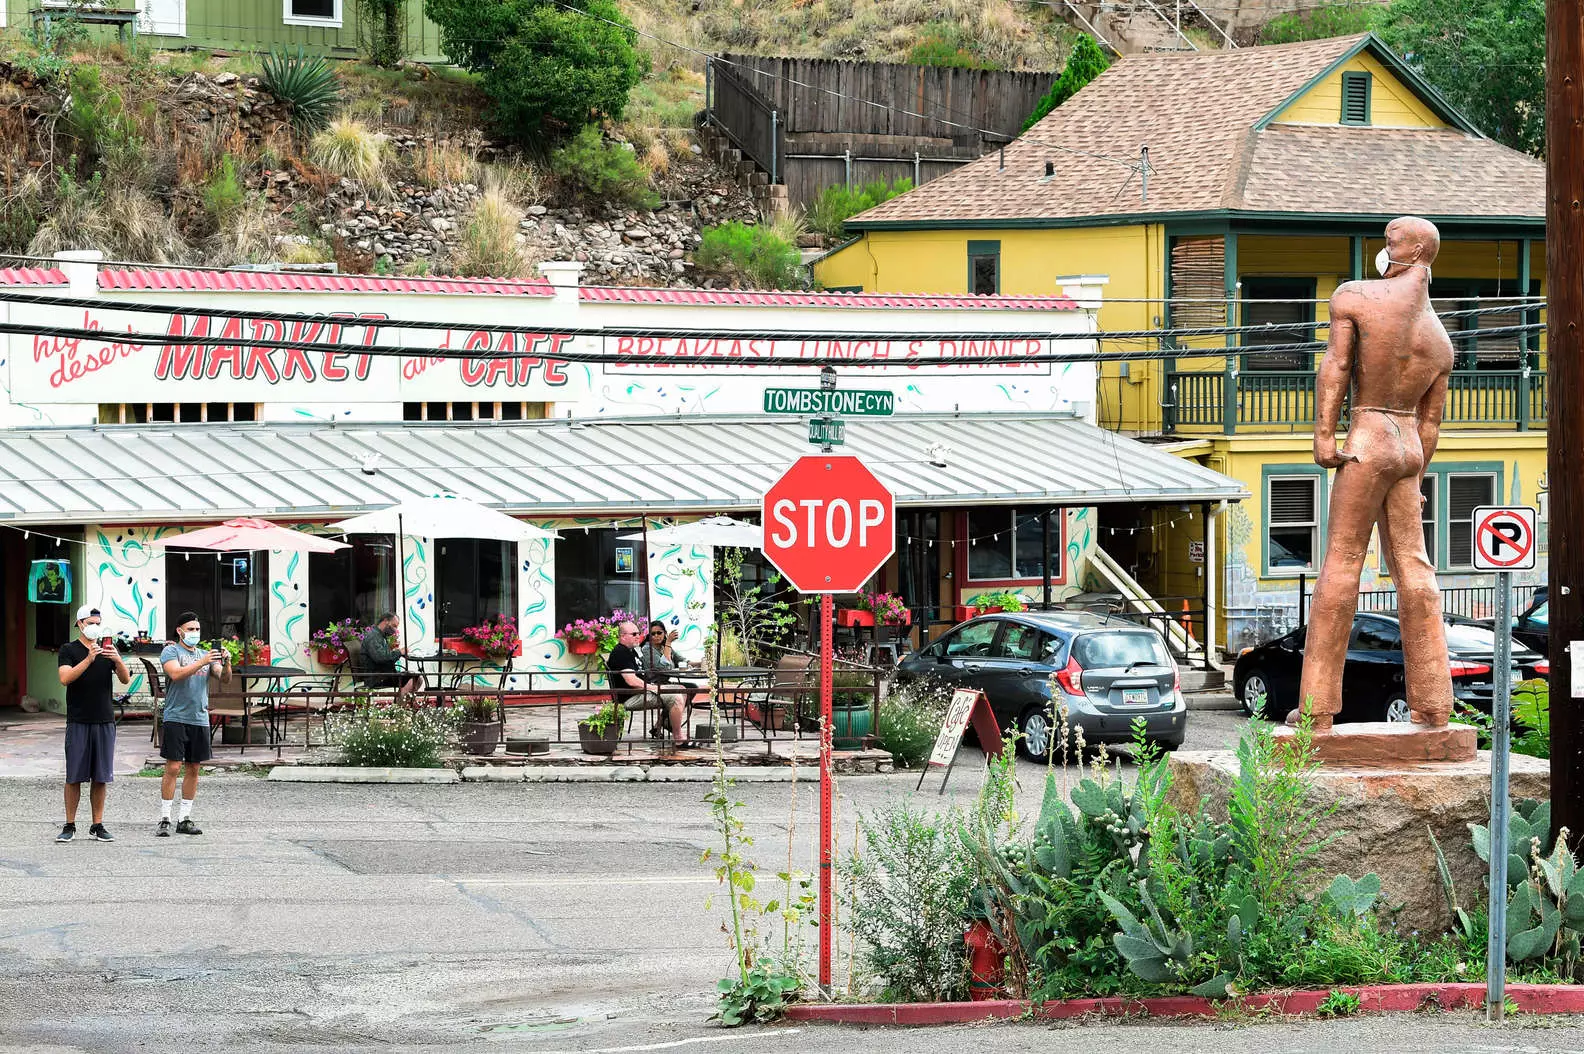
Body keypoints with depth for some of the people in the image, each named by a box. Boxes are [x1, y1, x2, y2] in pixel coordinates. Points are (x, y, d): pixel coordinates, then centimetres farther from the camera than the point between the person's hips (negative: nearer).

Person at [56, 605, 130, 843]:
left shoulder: (108, 648, 12)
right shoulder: (69, 650, 3)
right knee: (74, 776, -3)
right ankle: (70, 826, 4)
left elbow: (125, 680, 3)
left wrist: (118, 660, -16)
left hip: (105, 721, 3)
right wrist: (88, 660, -24)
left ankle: (97, 826, 9)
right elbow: (65, 678, -13)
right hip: (78, 722, -3)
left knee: (101, 777, 3)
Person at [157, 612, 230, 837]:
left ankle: (185, 818, 13)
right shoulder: (171, 652, -1)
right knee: (173, 767, -9)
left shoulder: (206, 654, 15)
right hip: (176, 718, -5)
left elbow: (224, 679, 6)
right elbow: (176, 674, -19)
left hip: (200, 719, 5)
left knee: (193, 769, 7)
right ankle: (164, 820, -6)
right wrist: (202, 662, -28)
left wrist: (226, 663, -15)